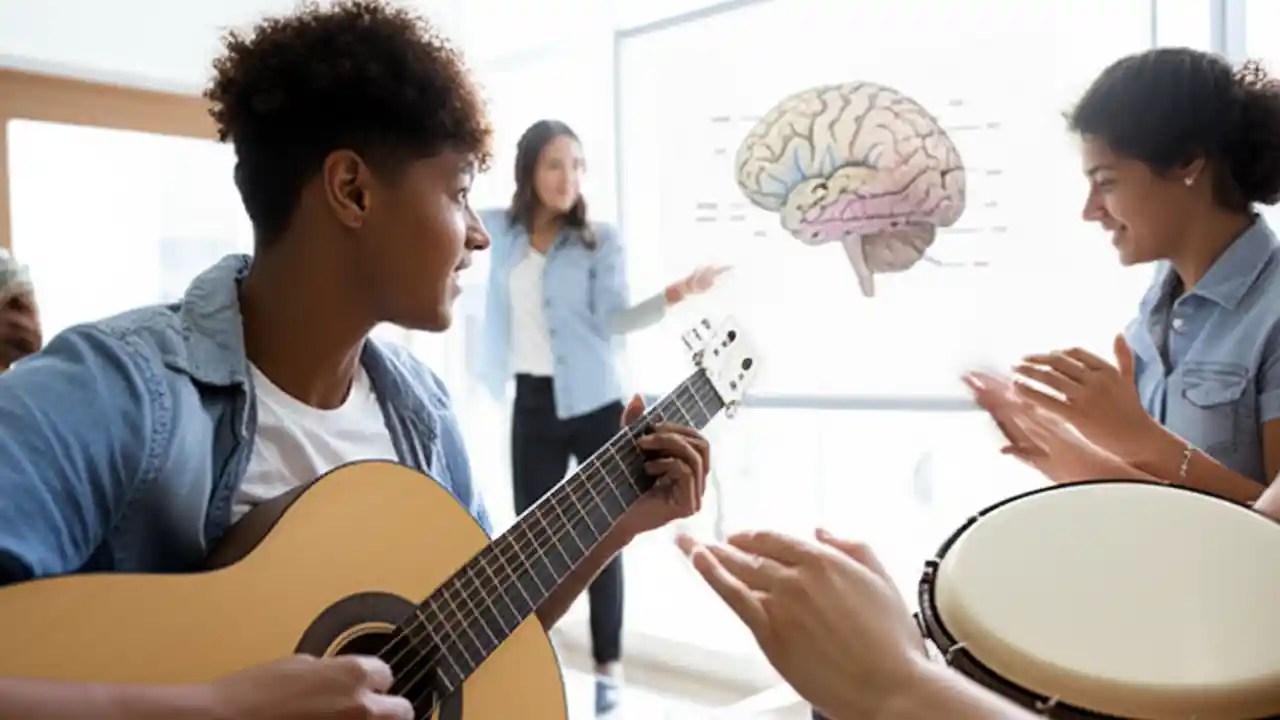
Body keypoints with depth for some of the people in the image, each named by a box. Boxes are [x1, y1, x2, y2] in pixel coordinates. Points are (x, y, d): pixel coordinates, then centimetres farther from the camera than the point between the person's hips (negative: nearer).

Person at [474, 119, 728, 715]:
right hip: (532, 403, 3)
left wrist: (673, 295, -25)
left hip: (594, 403, -2)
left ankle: (608, 666, 17)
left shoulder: (601, 240, -3)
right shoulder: (500, 231, 6)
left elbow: (613, 319, -11)